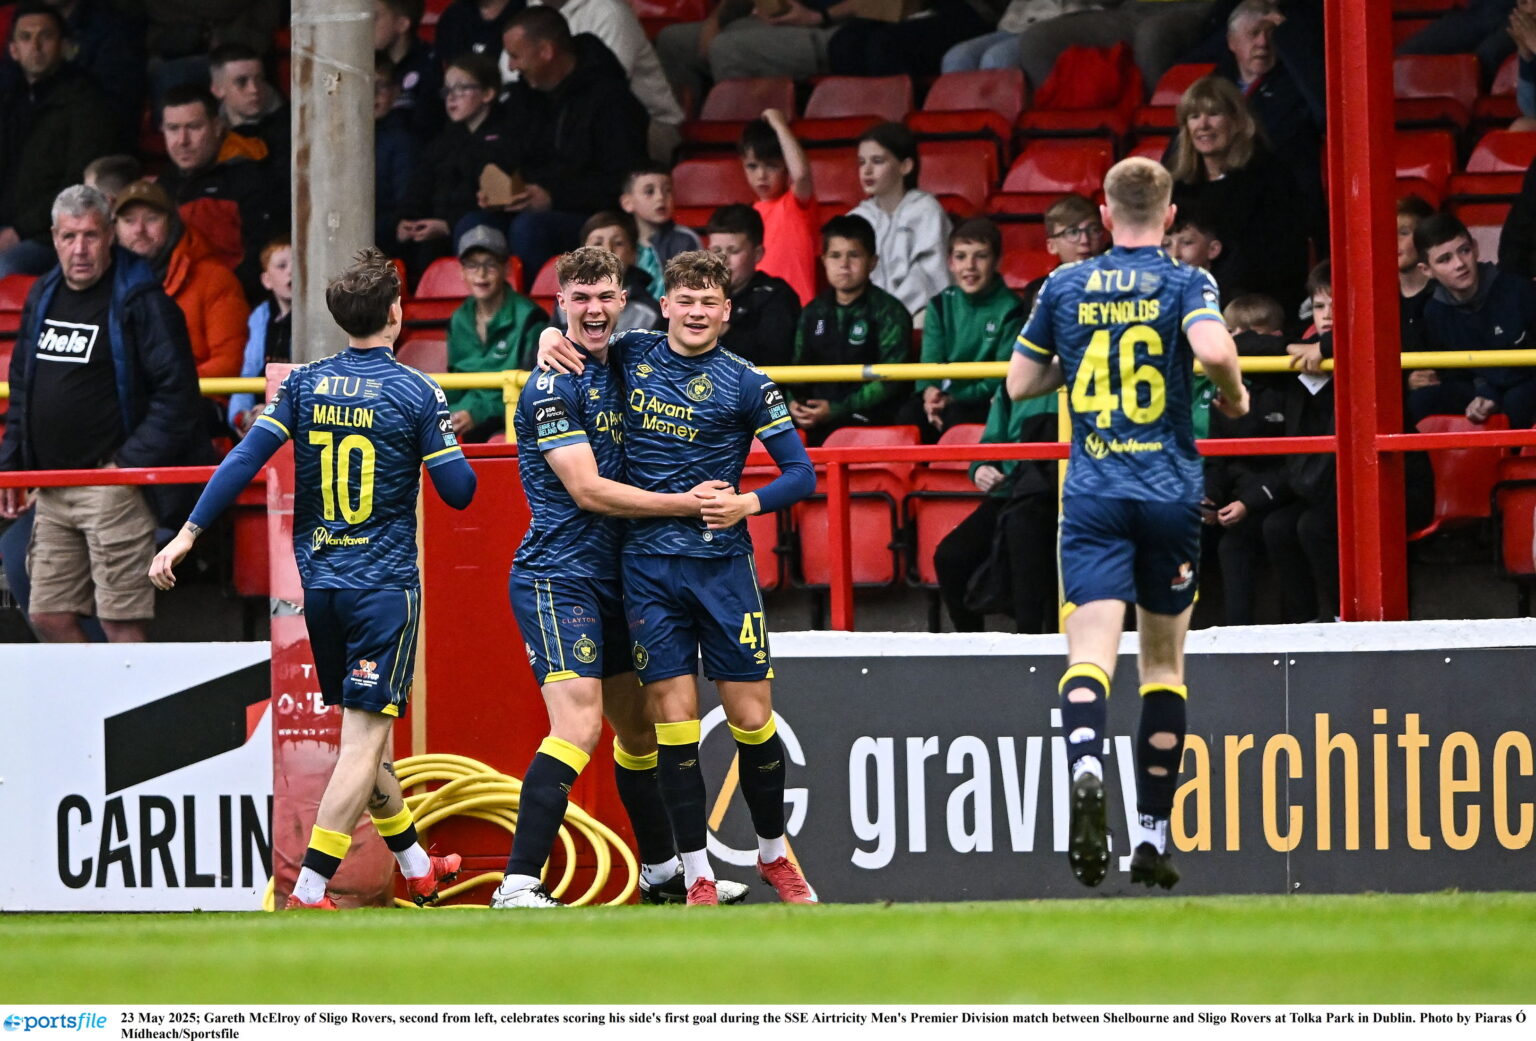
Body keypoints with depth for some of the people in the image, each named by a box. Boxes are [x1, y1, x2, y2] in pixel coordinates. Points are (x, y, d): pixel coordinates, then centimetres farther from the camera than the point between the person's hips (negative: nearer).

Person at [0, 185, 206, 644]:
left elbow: (176, 394, -12)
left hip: (112, 485, -8)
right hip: (51, 491, 8)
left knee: (122, 622, -8)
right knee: (48, 617, 7)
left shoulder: (139, 302, -8)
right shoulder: (43, 297, 14)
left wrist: (130, 463, -16)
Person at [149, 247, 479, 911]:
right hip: (384, 583, -5)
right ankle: (309, 891, -16)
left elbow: (245, 460, -4)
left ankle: (415, 866, 33)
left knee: (362, 731, 18)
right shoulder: (416, 392, -9)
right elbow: (459, 490, -6)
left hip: (319, 582, 5)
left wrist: (188, 533, -2)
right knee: (365, 738, -6)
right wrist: (444, 437, 14)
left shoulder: (305, 384, 2)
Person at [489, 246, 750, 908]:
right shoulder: (554, 385, -12)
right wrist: (685, 503, -15)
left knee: (639, 729, 16)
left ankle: (663, 872, 30)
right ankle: (518, 886, -24)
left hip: (611, 578, 9)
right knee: (578, 726, -20)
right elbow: (586, 489, -17)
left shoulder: (618, 371, 14)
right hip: (557, 576, -9)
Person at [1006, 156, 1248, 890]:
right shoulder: (1185, 284, -1)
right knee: (1163, 660, 13)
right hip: (1170, 493, 0)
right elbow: (1214, 349, -21)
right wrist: (1235, 397, -1)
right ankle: (1152, 836, 14)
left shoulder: (1066, 287, 7)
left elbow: (1020, 383, 14)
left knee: (1090, 654, -10)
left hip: (1091, 495, 1)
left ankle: (1086, 769, -42)